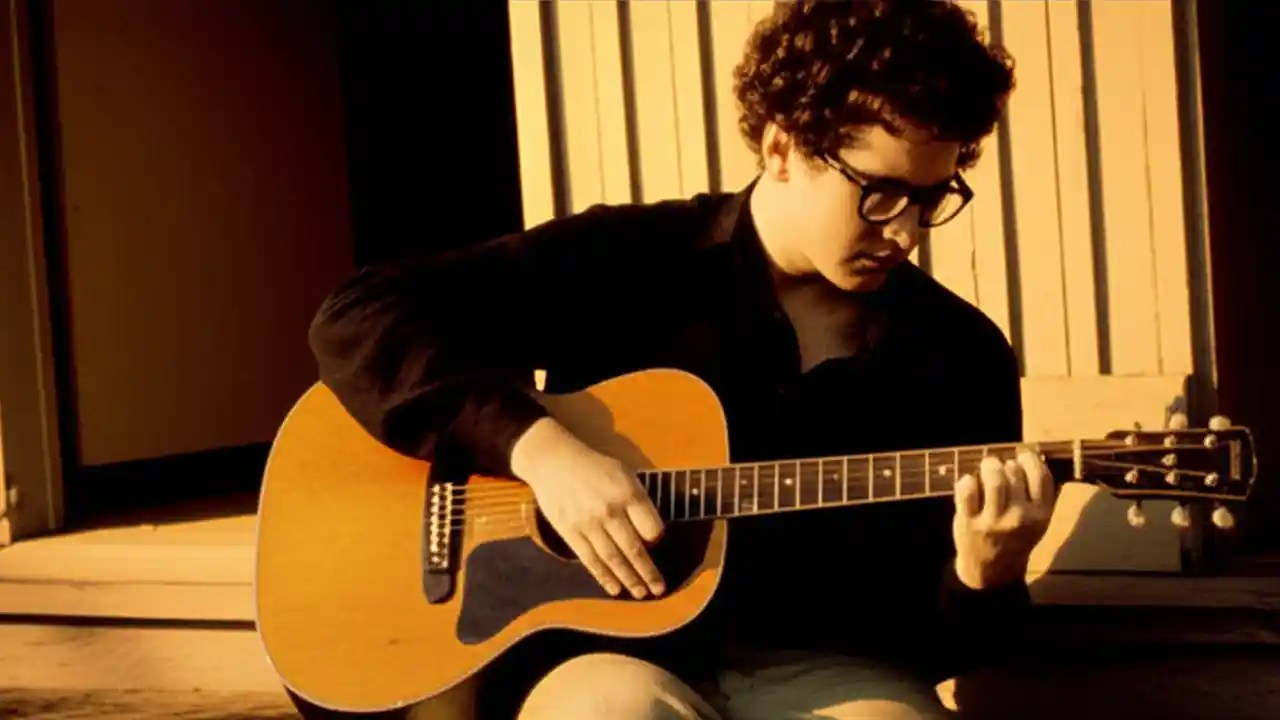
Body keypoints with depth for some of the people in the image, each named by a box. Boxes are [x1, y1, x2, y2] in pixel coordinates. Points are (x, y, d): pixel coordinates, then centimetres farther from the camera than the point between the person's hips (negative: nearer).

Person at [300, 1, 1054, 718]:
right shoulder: (631, 263, -3)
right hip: (610, 648, -1)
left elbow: (936, 636, 5)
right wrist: (539, 447, -18)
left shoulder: (964, 355, 3)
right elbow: (357, 317, -7)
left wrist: (986, 578, -19)